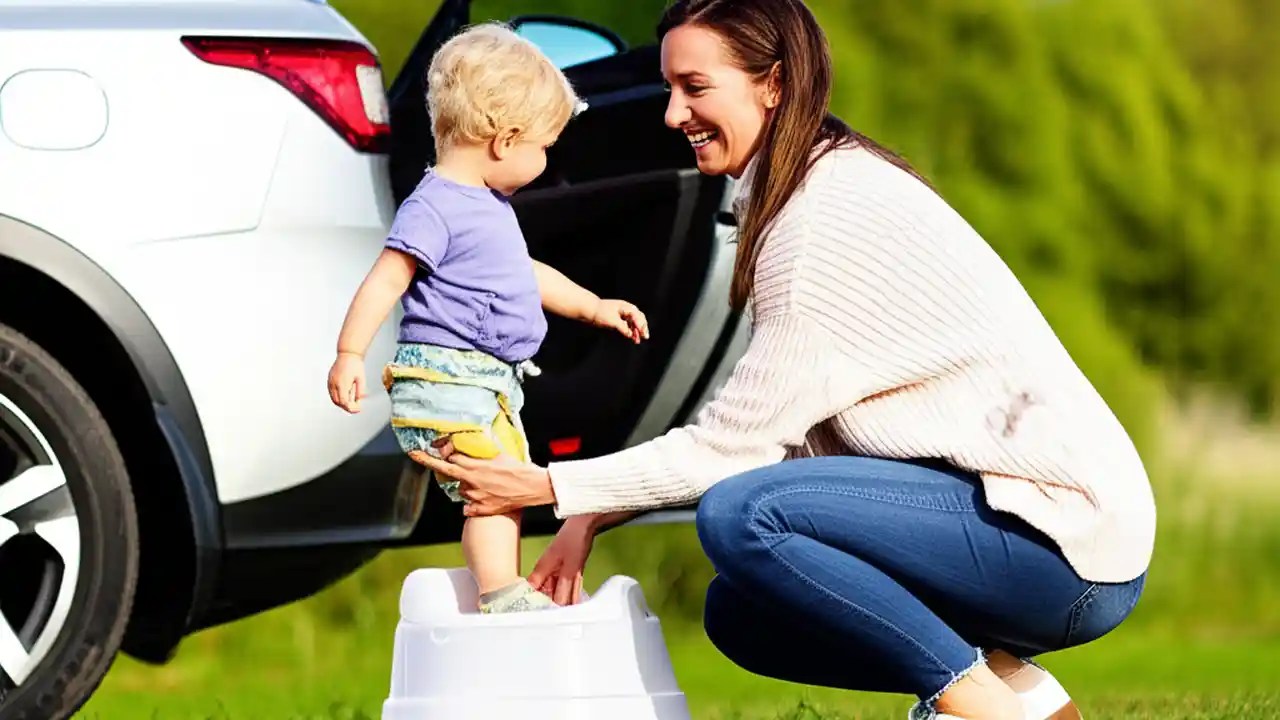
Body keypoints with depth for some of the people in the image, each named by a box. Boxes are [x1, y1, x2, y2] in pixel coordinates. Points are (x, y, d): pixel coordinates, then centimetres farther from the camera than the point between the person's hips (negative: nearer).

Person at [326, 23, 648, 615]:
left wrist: (594, 308, 34)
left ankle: (504, 600, 24)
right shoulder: (433, 208, -16)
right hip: (445, 379, -11)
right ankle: (502, 596, -23)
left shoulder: (490, 207, 17)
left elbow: (527, 275, 32)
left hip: (491, 384, 11)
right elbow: (386, 281, -20)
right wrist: (350, 354, -27)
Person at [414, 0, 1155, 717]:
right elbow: (767, 435, 14)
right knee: (739, 613, 10)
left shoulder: (836, 215, -16)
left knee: (742, 515, -23)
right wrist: (593, 515, 8)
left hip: (1069, 541, -10)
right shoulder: (816, 191, 15)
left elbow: (731, 444, -14)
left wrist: (551, 487, -7)